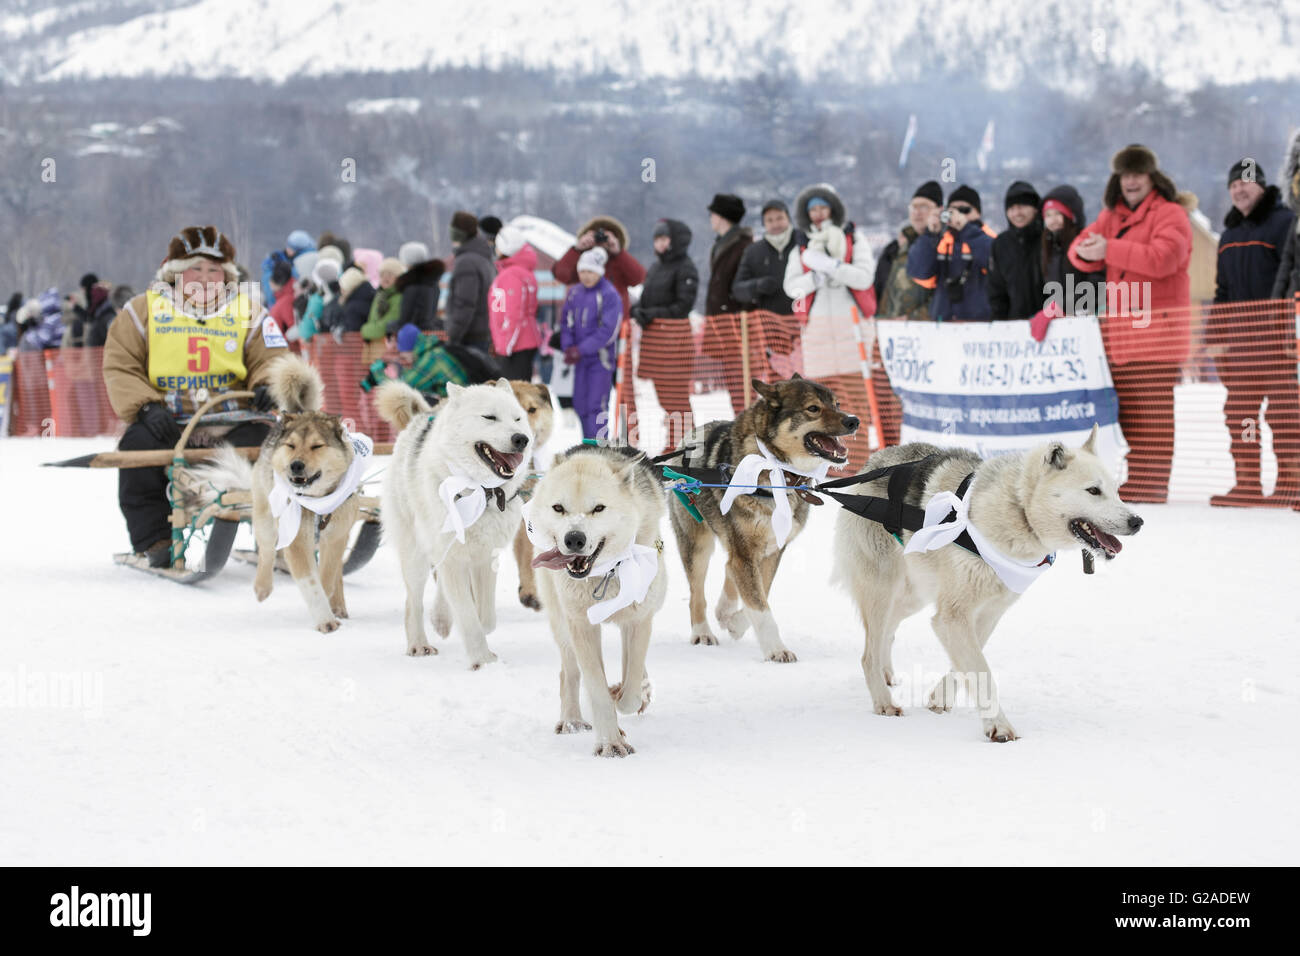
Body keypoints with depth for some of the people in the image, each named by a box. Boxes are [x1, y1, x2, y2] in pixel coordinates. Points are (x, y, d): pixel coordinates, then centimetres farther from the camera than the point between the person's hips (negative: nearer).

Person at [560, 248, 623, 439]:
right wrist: (569, 348, -6)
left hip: (601, 356, -6)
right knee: (580, 404, 8)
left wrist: (580, 350, -17)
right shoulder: (575, 292, 7)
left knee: (596, 405, -8)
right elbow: (566, 322, 11)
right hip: (580, 358, 6)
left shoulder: (609, 294, -11)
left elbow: (608, 330, -16)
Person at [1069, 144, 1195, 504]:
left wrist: (1110, 250, -21)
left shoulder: (1170, 214, -4)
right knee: (1125, 410, 8)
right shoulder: (1113, 216, 19)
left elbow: (1161, 258, -20)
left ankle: (1148, 489, -8)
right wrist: (1087, 252, -15)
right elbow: (1080, 248, 10)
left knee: (1152, 413, -8)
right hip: (1119, 330, 7)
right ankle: (1124, 487, 13)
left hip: (1157, 327, -7)